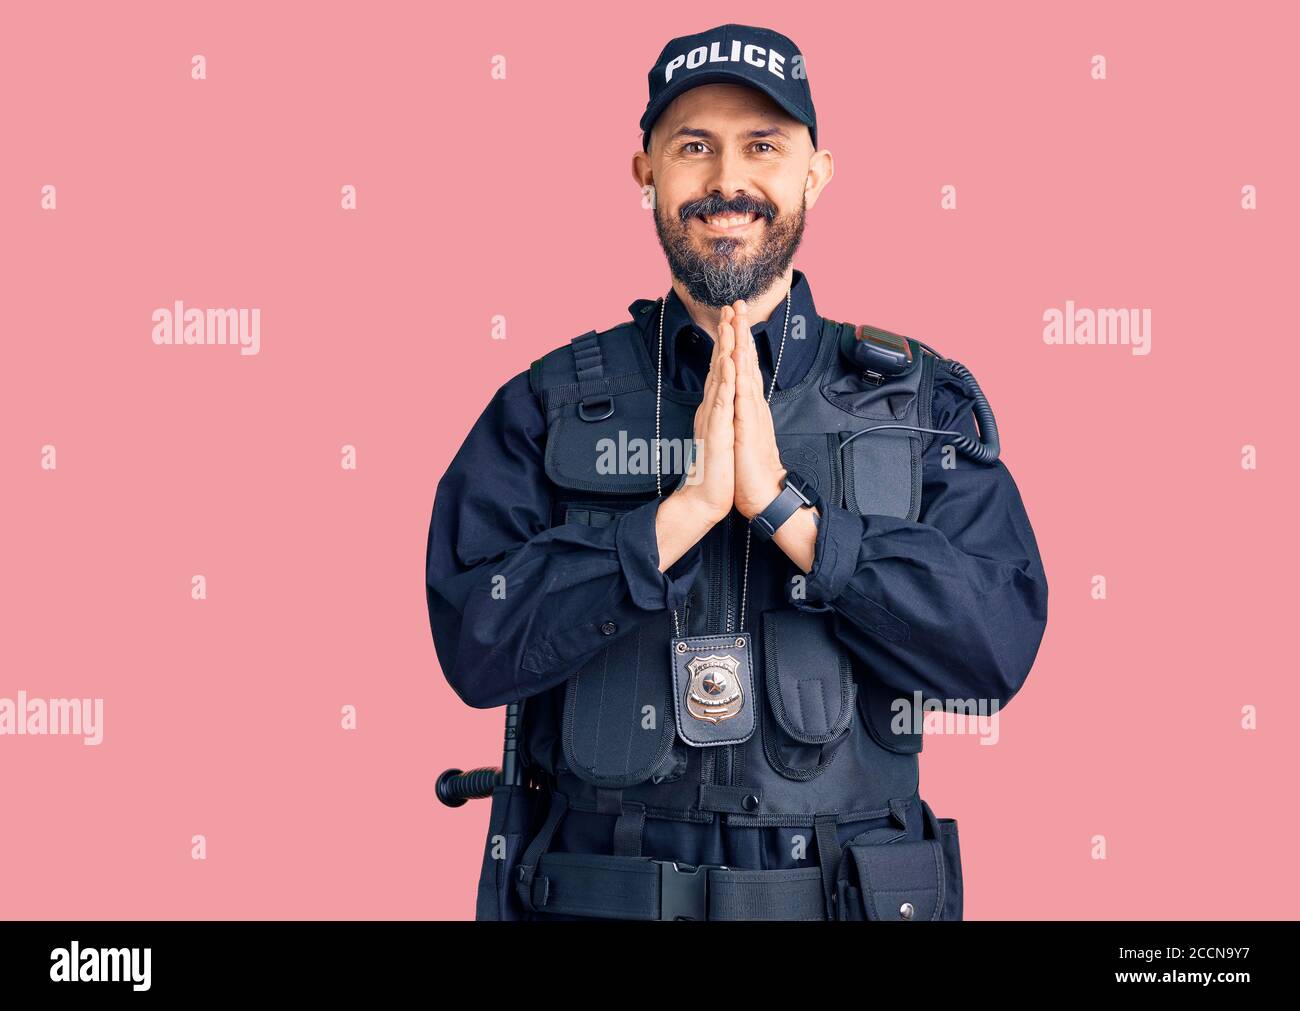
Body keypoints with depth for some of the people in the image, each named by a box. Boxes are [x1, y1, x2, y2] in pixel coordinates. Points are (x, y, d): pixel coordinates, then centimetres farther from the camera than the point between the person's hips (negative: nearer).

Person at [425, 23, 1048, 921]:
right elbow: (475, 645, -13)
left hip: (845, 896, 1)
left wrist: (781, 503, -19)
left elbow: (1002, 642, -12)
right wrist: (688, 507, -20)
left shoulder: (923, 400, 0)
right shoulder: (549, 405, -1)